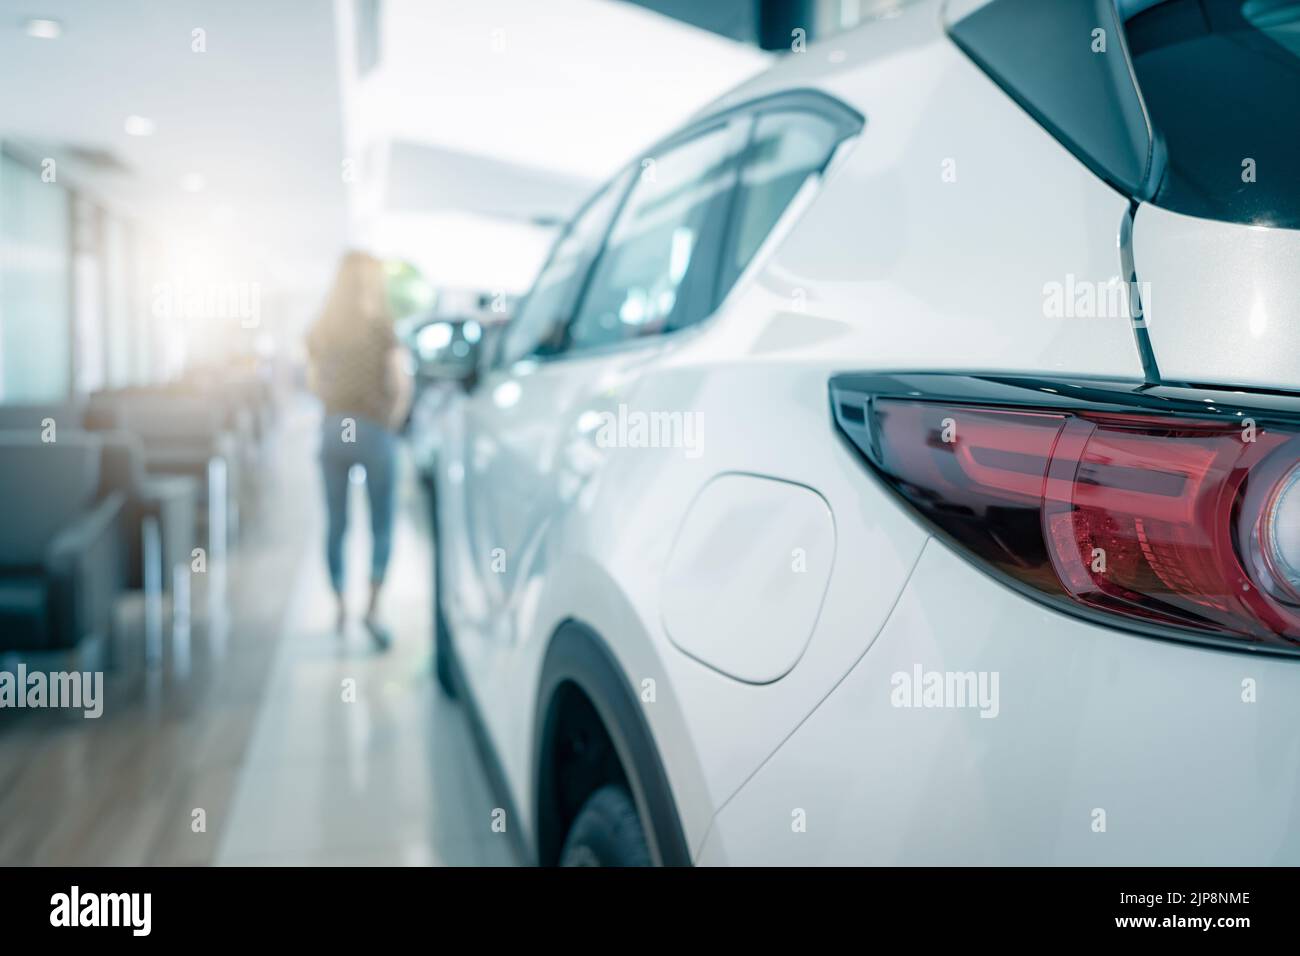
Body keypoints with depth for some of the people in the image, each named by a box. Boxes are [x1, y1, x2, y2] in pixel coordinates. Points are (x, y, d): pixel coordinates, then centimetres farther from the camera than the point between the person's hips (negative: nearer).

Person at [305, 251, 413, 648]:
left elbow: (314, 382, 13)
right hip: (374, 430, -4)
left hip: (332, 430, 4)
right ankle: (373, 608, -5)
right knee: (381, 525, 5)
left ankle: (341, 609, 17)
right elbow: (402, 384, -12)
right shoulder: (380, 326, -8)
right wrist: (392, 421, 3)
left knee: (336, 525, 11)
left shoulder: (320, 329, 5)